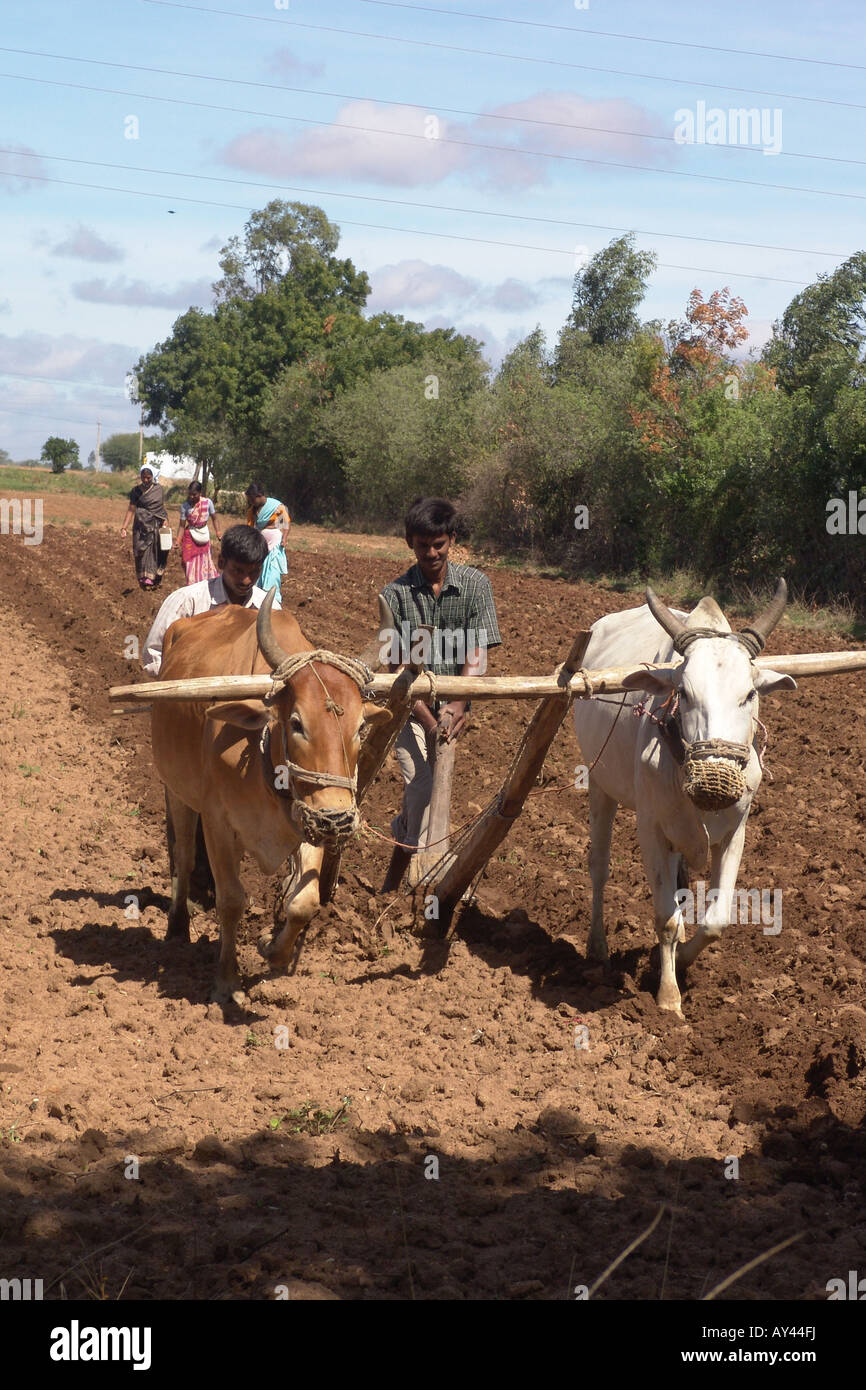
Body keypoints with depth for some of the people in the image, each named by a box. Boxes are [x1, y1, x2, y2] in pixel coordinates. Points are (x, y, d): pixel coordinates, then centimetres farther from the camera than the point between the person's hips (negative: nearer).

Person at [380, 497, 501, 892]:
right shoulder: (395, 595, -8)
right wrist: (428, 722, -22)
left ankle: (392, 885, 27)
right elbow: (399, 667, -11)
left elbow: (476, 655, -12)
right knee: (421, 782, -17)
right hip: (409, 707, -2)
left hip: (453, 704, 2)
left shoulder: (475, 584, -5)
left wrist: (457, 706, -28)